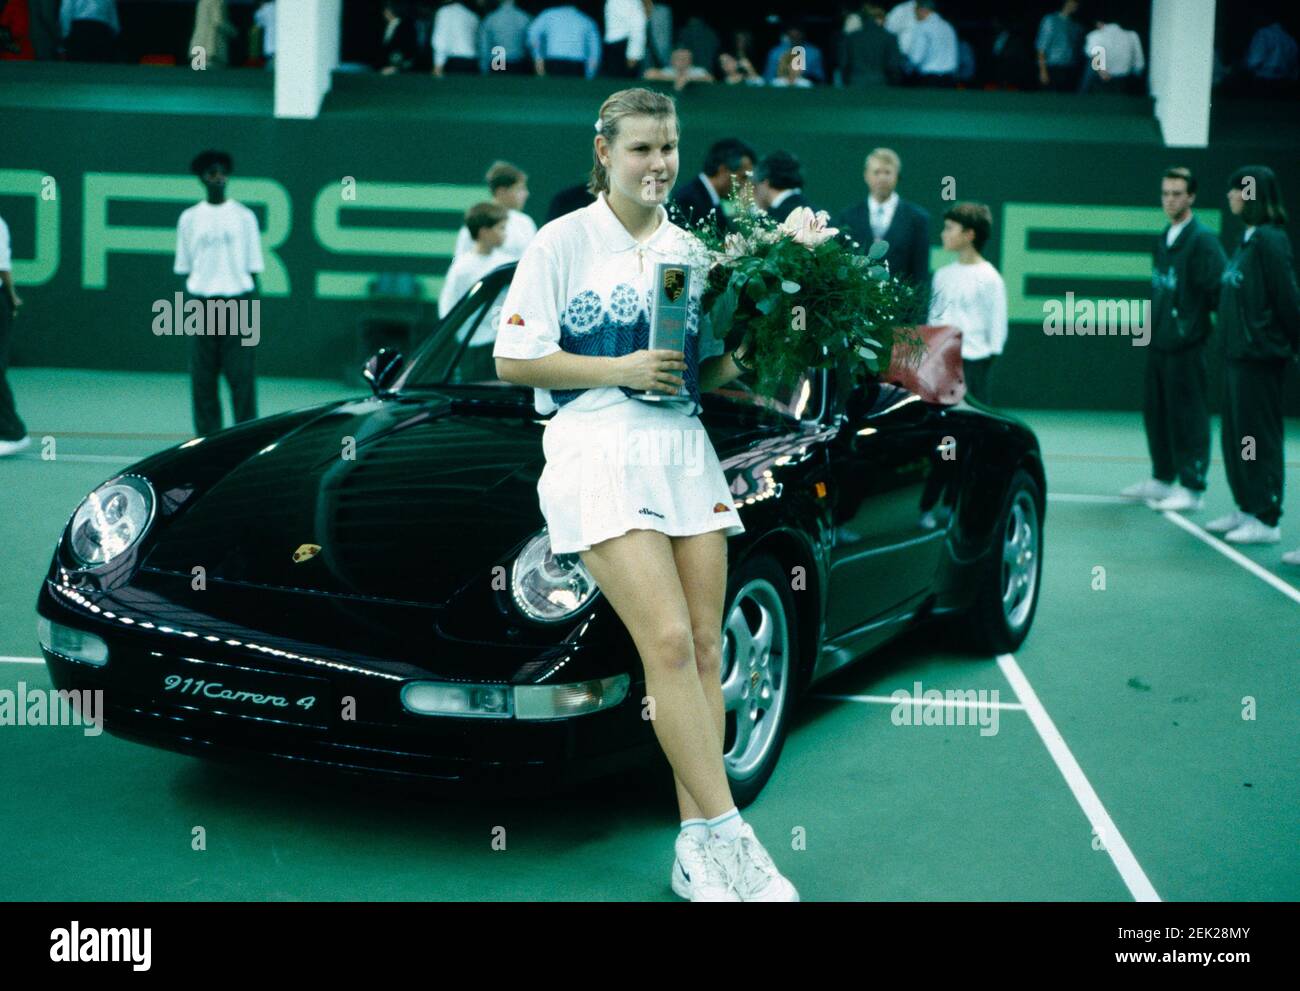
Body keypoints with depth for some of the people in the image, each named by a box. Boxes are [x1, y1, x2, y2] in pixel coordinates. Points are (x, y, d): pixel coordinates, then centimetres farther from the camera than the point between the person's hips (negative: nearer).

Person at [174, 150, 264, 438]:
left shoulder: (244, 216, 6)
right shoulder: (189, 218, 8)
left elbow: (252, 265, 7)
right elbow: (183, 267, 11)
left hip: (237, 298, -1)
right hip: (201, 300, 1)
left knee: (241, 373, -6)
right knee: (202, 376, 2)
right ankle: (207, 436, 8)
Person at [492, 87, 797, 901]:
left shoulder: (689, 249, 15)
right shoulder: (565, 241, 0)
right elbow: (513, 360, -4)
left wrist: (742, 354, 0)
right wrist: (620, 369, -11)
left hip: (684, 448, 6)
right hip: (599, 450, -5)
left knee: (704, 649, 0)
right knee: (668, 642, -16)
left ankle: (697, 850, 4)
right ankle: (725, 832, -12)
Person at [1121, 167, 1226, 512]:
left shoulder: (1202, 239, -11)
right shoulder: (1162, 241, 14)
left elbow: (1219, 289, -16)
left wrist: (1196, 321, -13)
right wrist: (1153, 326, 15)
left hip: (1186, 344, -8)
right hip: (1159, 342, 8)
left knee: (1188, 416, -3)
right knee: (1156, 412, 14)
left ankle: (1191, 488, 3)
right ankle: (1162, 479, 26)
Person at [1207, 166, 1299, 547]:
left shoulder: (1269, 240, -14)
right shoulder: (1246, 240, 12)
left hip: (1260, 355, -9)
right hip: (1237, 353, 9)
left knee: (1259, 437, -3)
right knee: (1236, 436, 15)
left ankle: (1266, 520, 3)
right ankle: (1247, 509, 25)